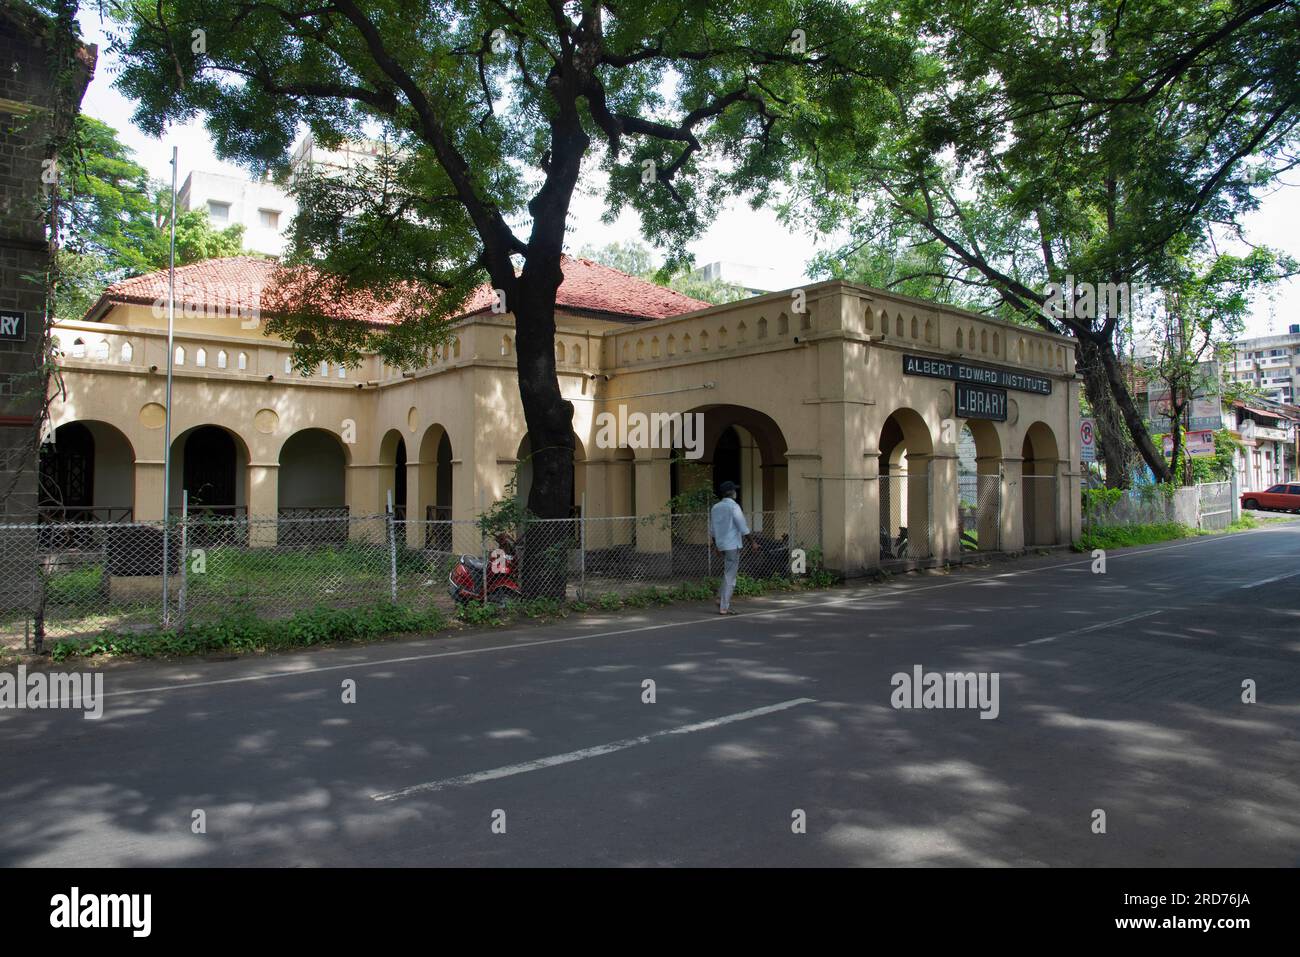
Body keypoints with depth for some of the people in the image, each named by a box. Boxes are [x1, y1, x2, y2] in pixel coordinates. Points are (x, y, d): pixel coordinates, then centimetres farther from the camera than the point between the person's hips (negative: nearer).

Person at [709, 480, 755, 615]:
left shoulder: (716, 507, 10)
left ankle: (722, 599, 11)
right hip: (733, 545, -8)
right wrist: (752, 542, -7)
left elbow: (712, 529, 16)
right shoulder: (734, 506, -13)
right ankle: (724, 607, -2)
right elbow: (743, 528, -15)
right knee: (730, 576, -3)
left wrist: (715, 544, 27)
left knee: (733, 571, 21)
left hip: (722, 545, 8)